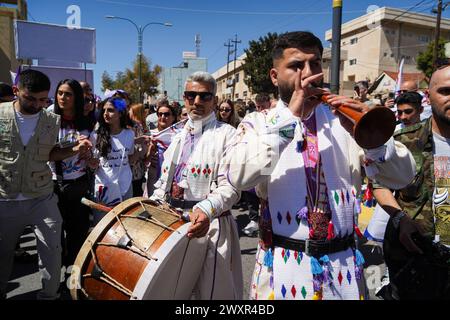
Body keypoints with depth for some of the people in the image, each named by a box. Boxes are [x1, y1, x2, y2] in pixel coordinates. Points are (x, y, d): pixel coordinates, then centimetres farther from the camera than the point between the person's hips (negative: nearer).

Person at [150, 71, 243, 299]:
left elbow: (230, 187, -16)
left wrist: (206, 209, -33)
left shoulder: (225, 133, -6)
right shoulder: (178, 135, 16)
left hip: (208, 225, -6)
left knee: (208, 290, 0)